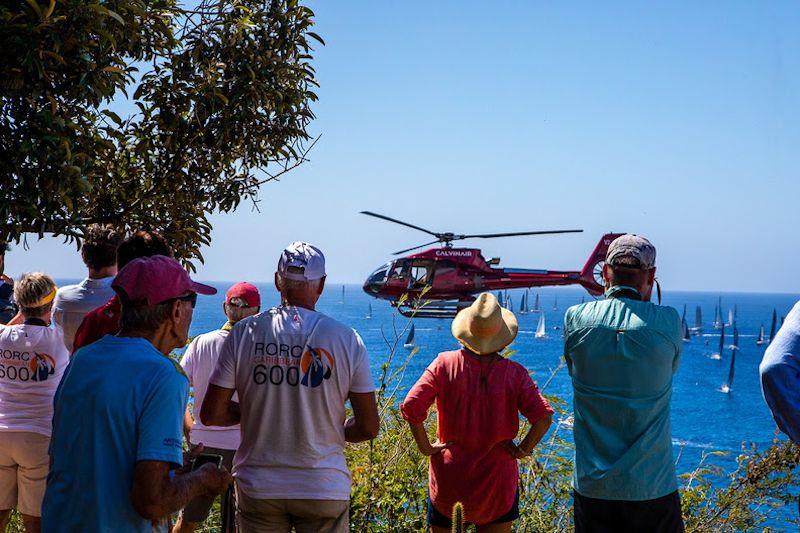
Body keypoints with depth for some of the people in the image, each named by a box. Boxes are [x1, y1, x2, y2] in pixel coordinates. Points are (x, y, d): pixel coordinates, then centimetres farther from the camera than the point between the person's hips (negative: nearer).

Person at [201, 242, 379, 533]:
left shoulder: (245, 333, -5)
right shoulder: (347, 339, -6)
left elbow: (211, 415, -3)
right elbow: (368, 428, -4)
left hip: (258, 486, 1)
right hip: (325, 488, -1)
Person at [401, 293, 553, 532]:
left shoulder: (444, 364, -8)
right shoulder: (515, 373, -8)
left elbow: (410, 407, -15)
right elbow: (543, 417, -16)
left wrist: (426, 447, -4)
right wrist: (524, 449, -2)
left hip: (449, 478, 0)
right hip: (497, 478, 0)